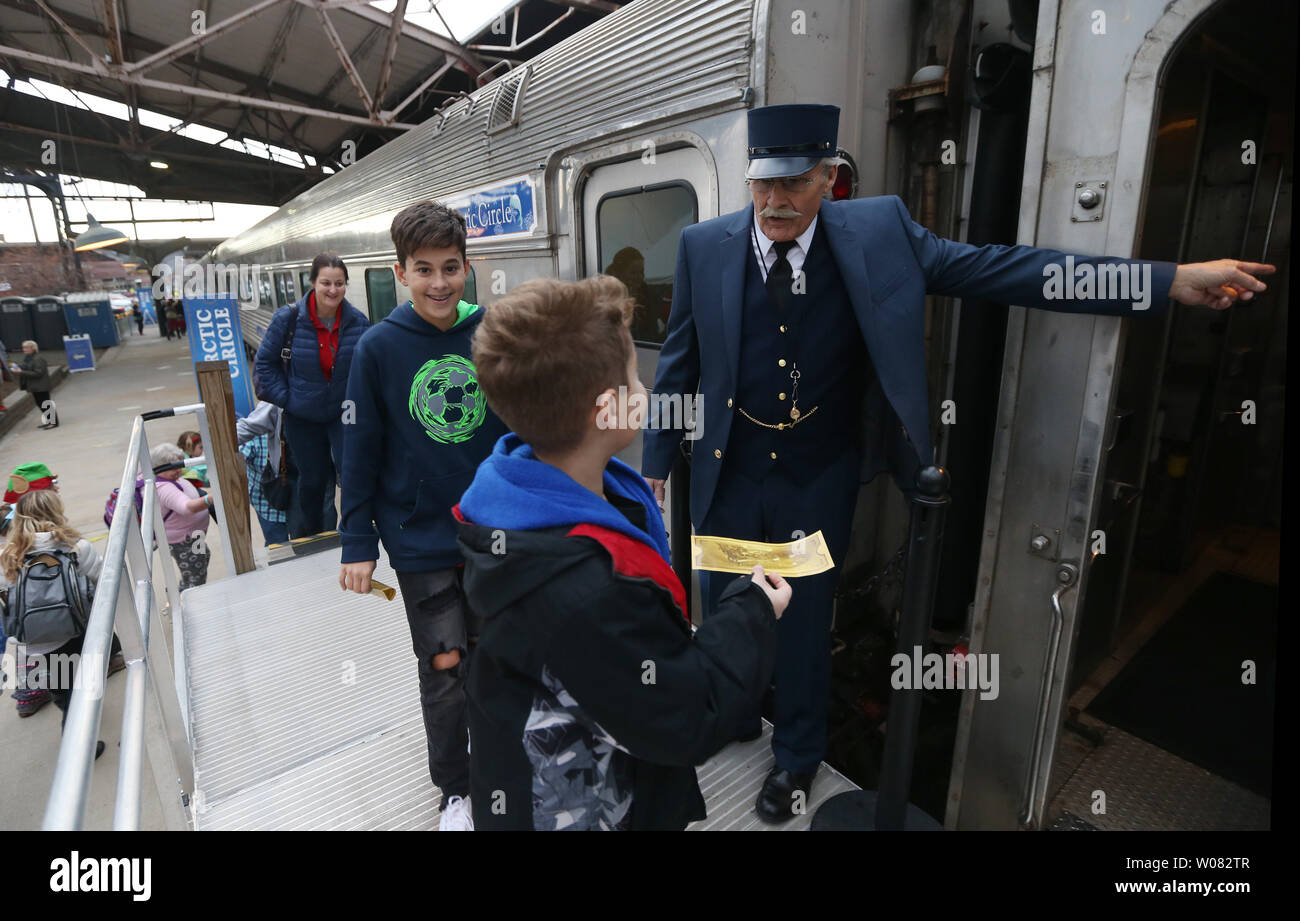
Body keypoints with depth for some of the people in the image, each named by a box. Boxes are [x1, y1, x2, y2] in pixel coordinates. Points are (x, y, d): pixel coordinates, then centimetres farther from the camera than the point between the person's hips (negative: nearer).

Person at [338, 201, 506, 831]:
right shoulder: (379, 347, -8)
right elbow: (360, 450, -4)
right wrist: (357, 543, -3)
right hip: (420, 538, -2)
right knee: (445, 666, 7)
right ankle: (455, 789, 32)